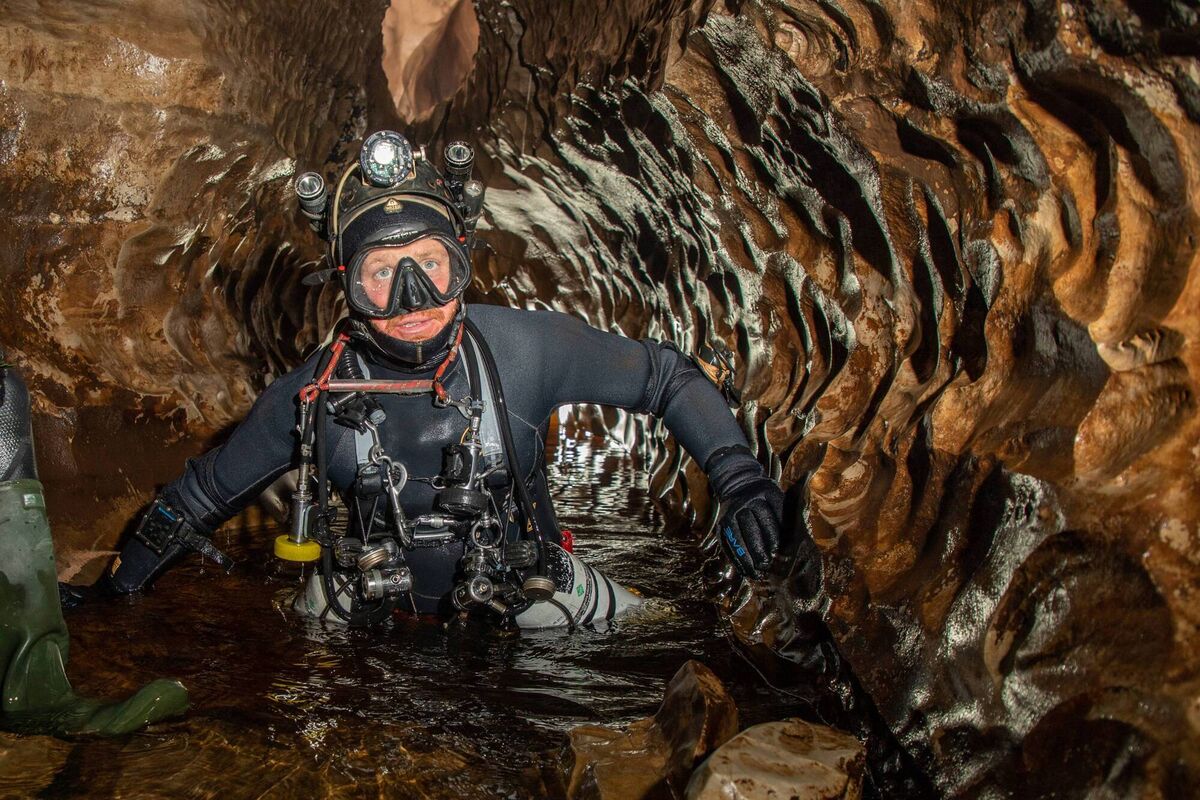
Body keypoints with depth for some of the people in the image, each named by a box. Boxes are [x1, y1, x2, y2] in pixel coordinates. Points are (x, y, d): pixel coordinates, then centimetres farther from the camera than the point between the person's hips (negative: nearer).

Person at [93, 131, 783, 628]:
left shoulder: (526, 348, -24)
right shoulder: (314, 393, -19)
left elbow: (666, 376, -13)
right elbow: (206, 490, -3)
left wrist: (740, 479, -23)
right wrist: (117, 590, 3)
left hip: (516, 576, 0)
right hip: (372, 591, 1)